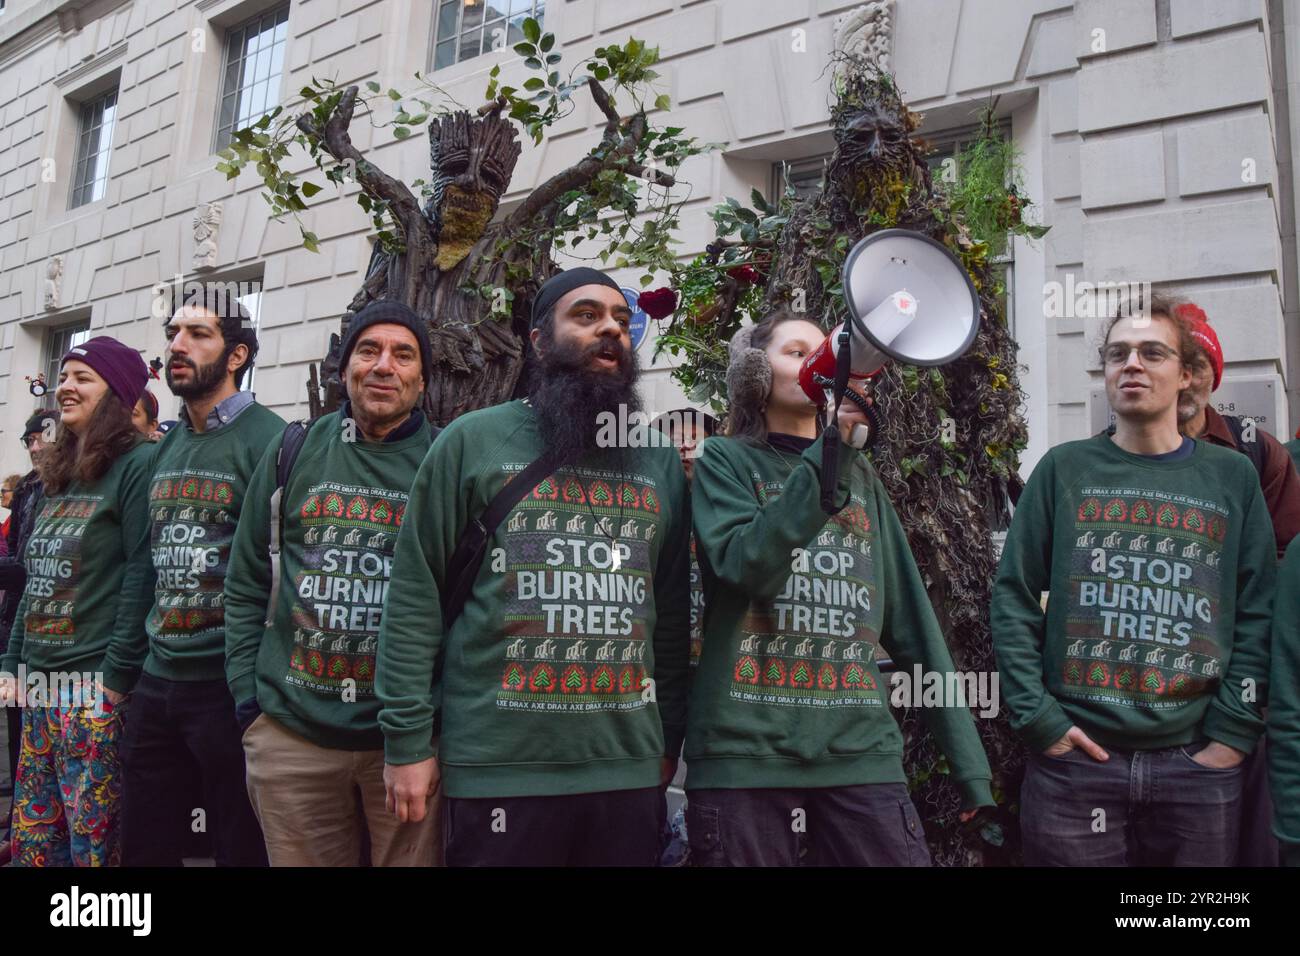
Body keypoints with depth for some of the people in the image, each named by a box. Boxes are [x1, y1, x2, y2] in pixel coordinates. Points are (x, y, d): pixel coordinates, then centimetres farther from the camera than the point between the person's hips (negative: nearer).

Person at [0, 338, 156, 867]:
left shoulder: (138, 464, -10)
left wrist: (117, 676, -18)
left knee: (92, 841, 0)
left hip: (95, 685, -8)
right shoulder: (58, 474, 16)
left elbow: (143, 575, -16)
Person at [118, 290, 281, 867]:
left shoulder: (267, 440, -11)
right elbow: (152, 562, 18)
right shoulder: (164, 448, 13)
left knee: (241, 850, 7)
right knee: (144, 851, 17)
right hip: (157, 682, 7)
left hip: (229, 684, -7)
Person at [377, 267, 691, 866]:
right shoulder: (473, 440, -1)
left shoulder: (661, 462, 9)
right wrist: (406, 737, -6)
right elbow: (415, 597, -2)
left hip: (629, 767, 3)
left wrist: (669, 740, 11)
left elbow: (672, 615, 12)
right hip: (496, 766, -3)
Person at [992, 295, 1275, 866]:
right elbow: (1013, 598, 1)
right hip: (1074, 760, -1)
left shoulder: (1231, 478, 8)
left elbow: (1258, 613, 5)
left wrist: (1234, 732, -3)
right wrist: (1035, 717, -6)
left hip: (1198, 763, 2)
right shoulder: (1064, 470, 4)